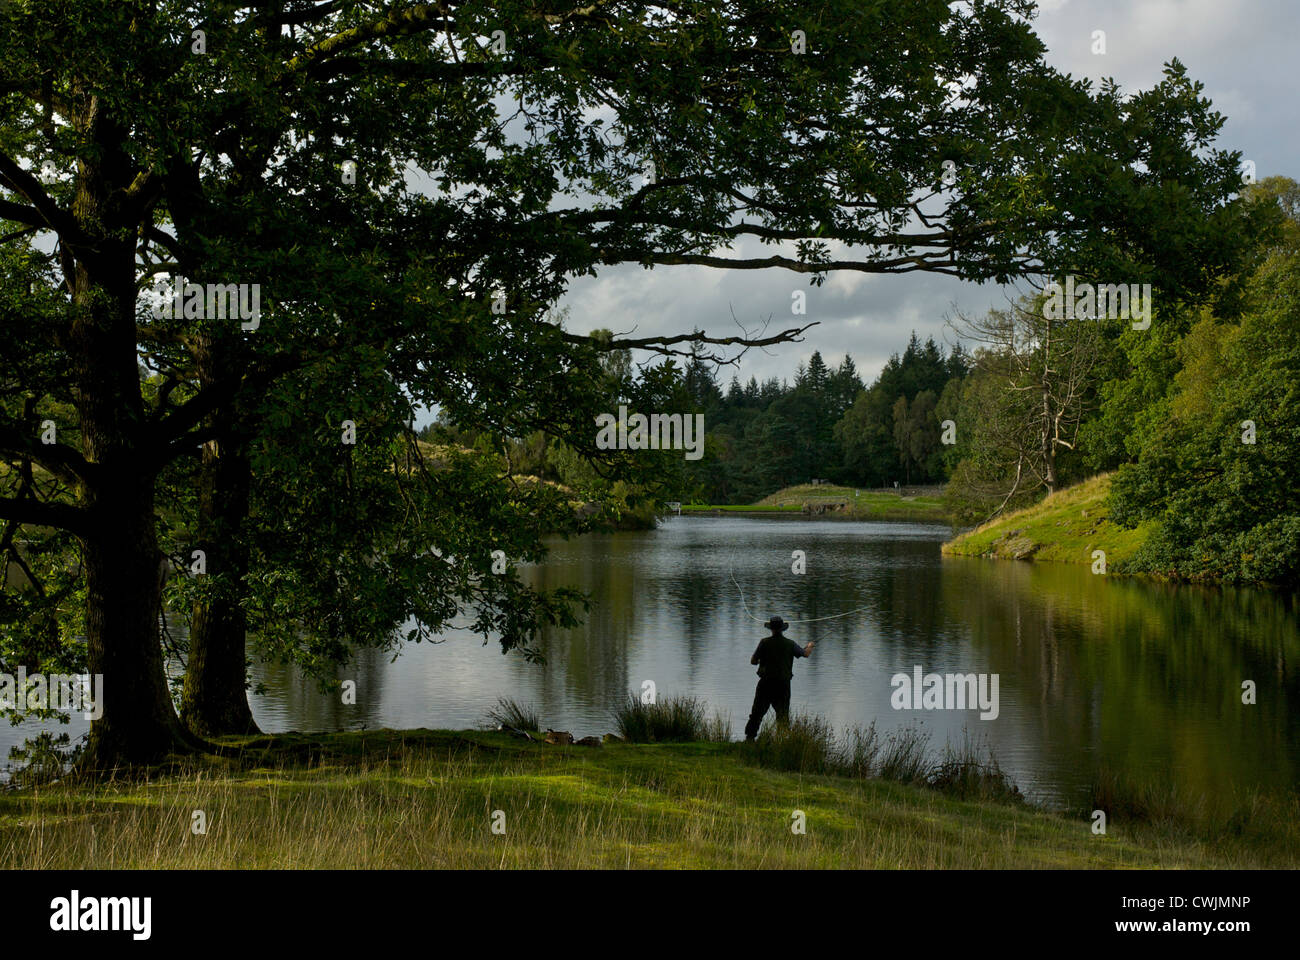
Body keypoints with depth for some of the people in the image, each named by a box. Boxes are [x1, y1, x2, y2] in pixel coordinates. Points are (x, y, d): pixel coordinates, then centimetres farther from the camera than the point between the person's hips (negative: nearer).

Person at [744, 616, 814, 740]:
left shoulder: (765, 642, -7)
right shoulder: (790, 644, -2)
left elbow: (753, 661, -4)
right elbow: (806, 654, 14)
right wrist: (810, 646, 36)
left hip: (766, 683, -1)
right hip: (783, 683, 1)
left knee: (757, 713, 5)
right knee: (783, 715, 8)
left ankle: (749, 737, 4)